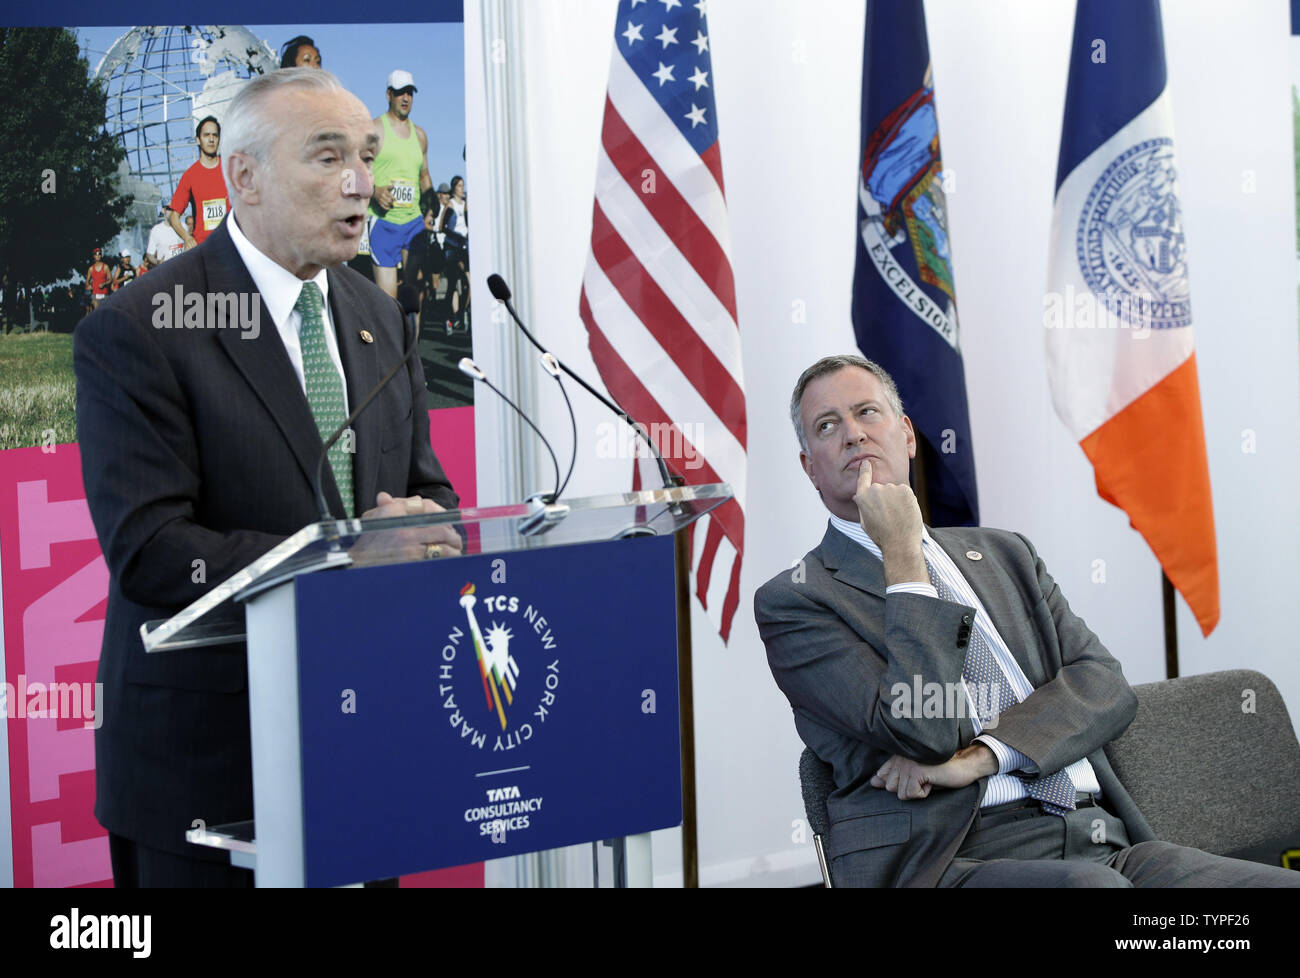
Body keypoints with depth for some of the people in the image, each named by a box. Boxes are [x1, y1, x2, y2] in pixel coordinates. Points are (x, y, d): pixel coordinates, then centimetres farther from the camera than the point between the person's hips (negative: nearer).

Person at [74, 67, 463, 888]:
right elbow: (148, 553, -19)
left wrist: (422, 523, -10)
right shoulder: (136, 333, -11)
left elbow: (428, 489, 14)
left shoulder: (379, 318, 11)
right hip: (206, 753, -6)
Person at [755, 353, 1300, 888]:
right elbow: (920, 730, -9)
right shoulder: (794, 601, 7)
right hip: (950, 860, -6)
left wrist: (978, 757, -9)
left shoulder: (1004, 555, 24)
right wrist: (902, 554, -6)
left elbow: (1104, 685, 8)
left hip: (1101, 847, 6)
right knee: (1092, 886, -39)